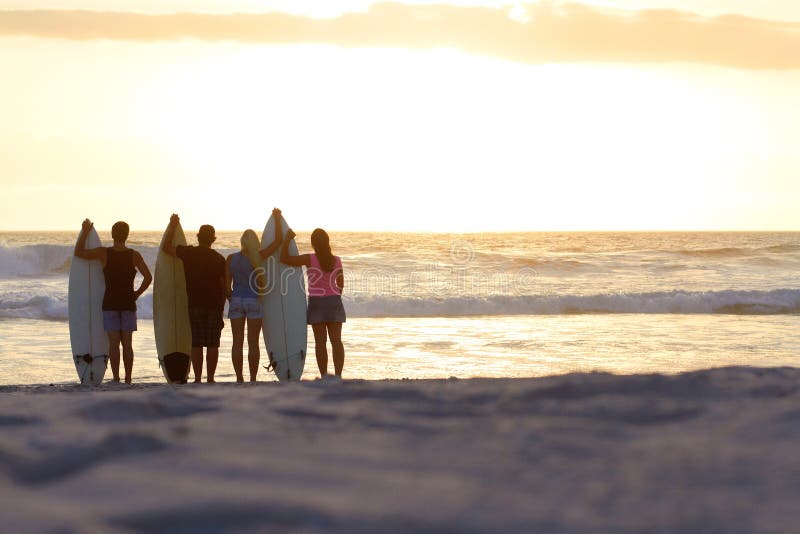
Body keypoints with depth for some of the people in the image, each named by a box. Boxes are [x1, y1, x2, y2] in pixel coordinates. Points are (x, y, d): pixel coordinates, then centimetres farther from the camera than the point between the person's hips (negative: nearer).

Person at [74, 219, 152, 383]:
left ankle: (116, 378, -4)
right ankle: (128, 379, 7)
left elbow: (78, 252, -1)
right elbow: (148, 277, -9)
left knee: (113, 343, 1)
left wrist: (85, 232, 8)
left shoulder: (104, 253, -6)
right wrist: (137, 293, 4)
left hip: (109, 304, -1)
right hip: (128, 303, 1)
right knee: (127, 343, 7)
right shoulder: (134, 255, -4)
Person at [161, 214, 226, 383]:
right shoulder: (219, 258, 1)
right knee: (213, 344, 3)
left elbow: (166, 247, 6)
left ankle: (198, 378, 0)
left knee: (196, 344, 2)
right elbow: (223, 285, 2)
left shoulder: (189, 253, -4)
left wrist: (172, 226, 15)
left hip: (195, 304, -1)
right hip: (215, 305, 1)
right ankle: (210, 378, 3)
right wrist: (222, 307, 10)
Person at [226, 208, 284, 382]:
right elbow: (278, 240, -5)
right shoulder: (258, 257, -10)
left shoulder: (231, 259, -2)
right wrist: (277, 219, 5)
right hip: (254, 302, -2)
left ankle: (239, 379, 6)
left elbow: (227, 285, 0)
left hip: (236, 301, 2)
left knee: (237, 342, 6)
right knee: (253, 342, 1)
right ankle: (253, 380, 1)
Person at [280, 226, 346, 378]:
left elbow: (284, 258, -14)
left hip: (317, 303, -2)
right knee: (336, 341, 1)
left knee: (321, 342, 1)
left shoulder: (310, 259, -11)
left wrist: (287, 239, -4)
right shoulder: (337, 261, 1)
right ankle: (338, 376, -5)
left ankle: (324, 377, 0)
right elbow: (341, 284, 10)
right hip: (334, 302, 2)